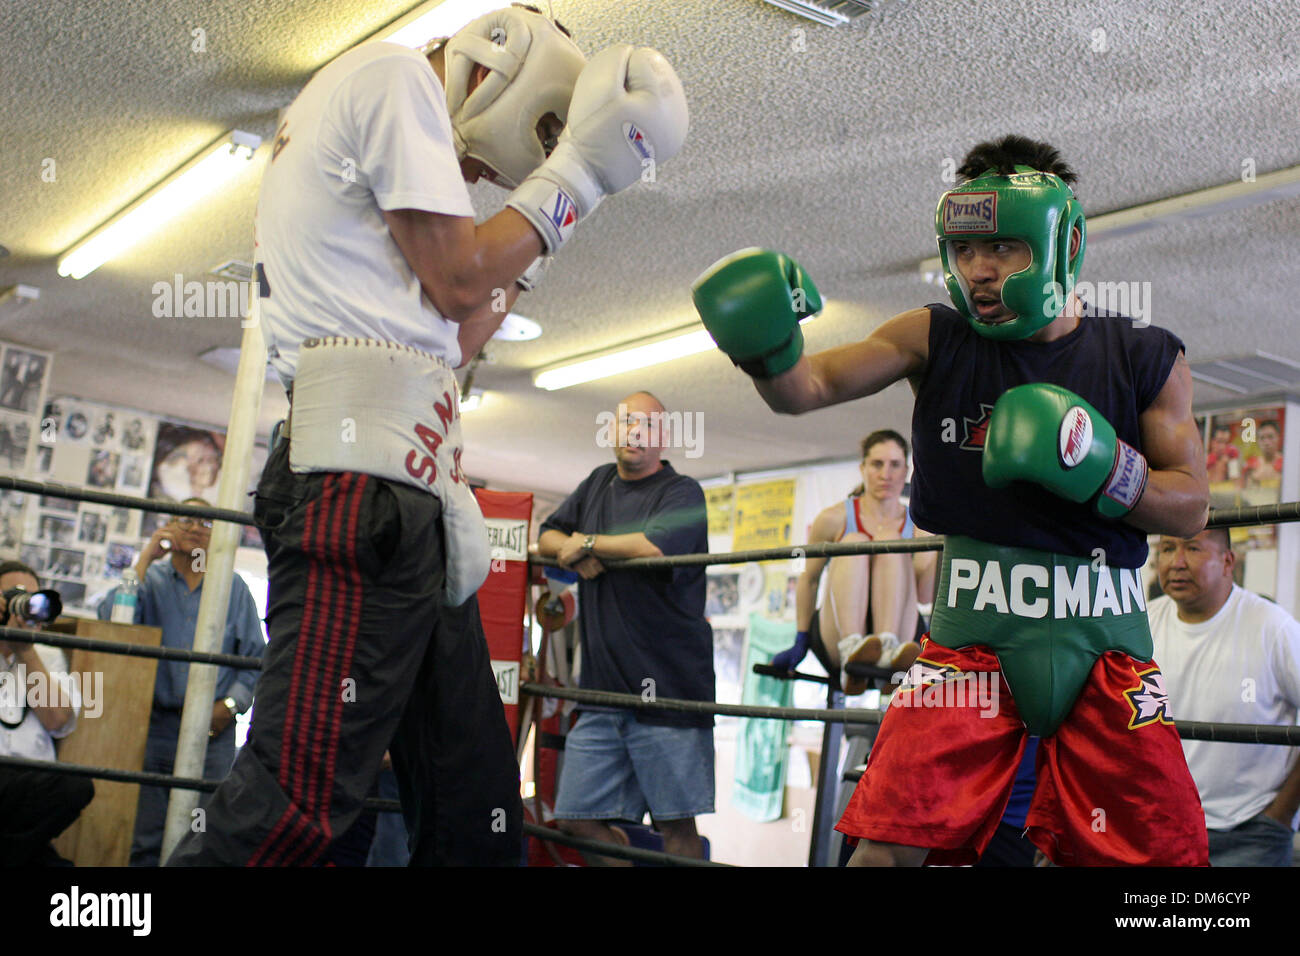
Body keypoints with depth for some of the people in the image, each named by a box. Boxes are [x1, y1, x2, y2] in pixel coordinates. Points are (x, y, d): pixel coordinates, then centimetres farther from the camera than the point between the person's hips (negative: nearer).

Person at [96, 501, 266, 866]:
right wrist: (147, 556, -5)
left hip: (212, 730, 0)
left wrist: (230, 705, -3)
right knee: (143, 839, -4)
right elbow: (110, 619, -7)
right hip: (153, 724, 0)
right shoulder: (151, 578, 12)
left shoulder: (234, 588, 13)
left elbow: (256, 657, 11)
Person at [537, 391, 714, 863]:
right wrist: (571, 549, -4)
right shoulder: (599, 482, 19)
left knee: (675, 825, -5)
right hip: (601, 687, 7)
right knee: (578, 820, 6)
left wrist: (588, 543, -5)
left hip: (668, 686, -6)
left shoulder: (682, 492, -2)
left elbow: (656, 546, -21)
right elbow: (546, 537, 20)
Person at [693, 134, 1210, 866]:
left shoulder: (1146, 360, 2)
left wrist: (1099, 469, -15)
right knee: (892, 841, -8)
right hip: (975, 623, -1)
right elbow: (807, 387, -6)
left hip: (1103, 634, 1)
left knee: (1159, 848, 1)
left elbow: (1192, 507, 3)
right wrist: (768, 347, -28)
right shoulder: (936, 339, 3)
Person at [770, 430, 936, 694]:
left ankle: (888, 648, -44)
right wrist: (801, 641, 13)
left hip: (900, 629, 1)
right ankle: (851, 649, -49)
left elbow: (925, 596, -2)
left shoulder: (916, 525, 9)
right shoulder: (834, 519, 5)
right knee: (854, 542, -23)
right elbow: (809, 580, 14)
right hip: (835, 638, -1)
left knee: (890, 540, -20)